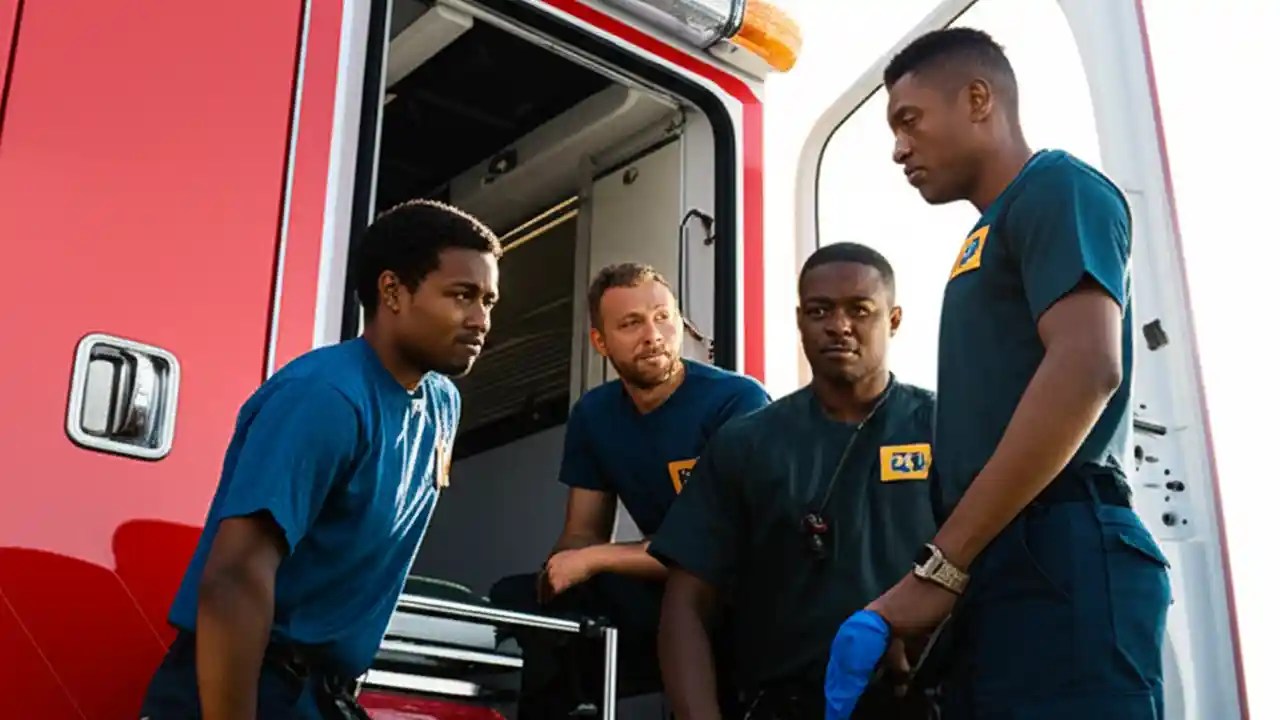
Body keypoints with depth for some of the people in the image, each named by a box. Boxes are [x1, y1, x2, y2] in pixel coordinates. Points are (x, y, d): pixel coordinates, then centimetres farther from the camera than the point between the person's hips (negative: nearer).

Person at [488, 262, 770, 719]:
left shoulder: (739, 402, -17)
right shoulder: (594, 414, 4)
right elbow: (582, 535, 9)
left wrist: (597, 559, -18)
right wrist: (563, 570, -16)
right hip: (664, 595, 6)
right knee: (515, 598, -8)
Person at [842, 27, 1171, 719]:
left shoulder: (1059, 189, -2)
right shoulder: (992, 234, 25)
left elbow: (1085, 371, -18)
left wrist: (938, 566, -18)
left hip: (1059, 560, -9)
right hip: (999, 567, 9)